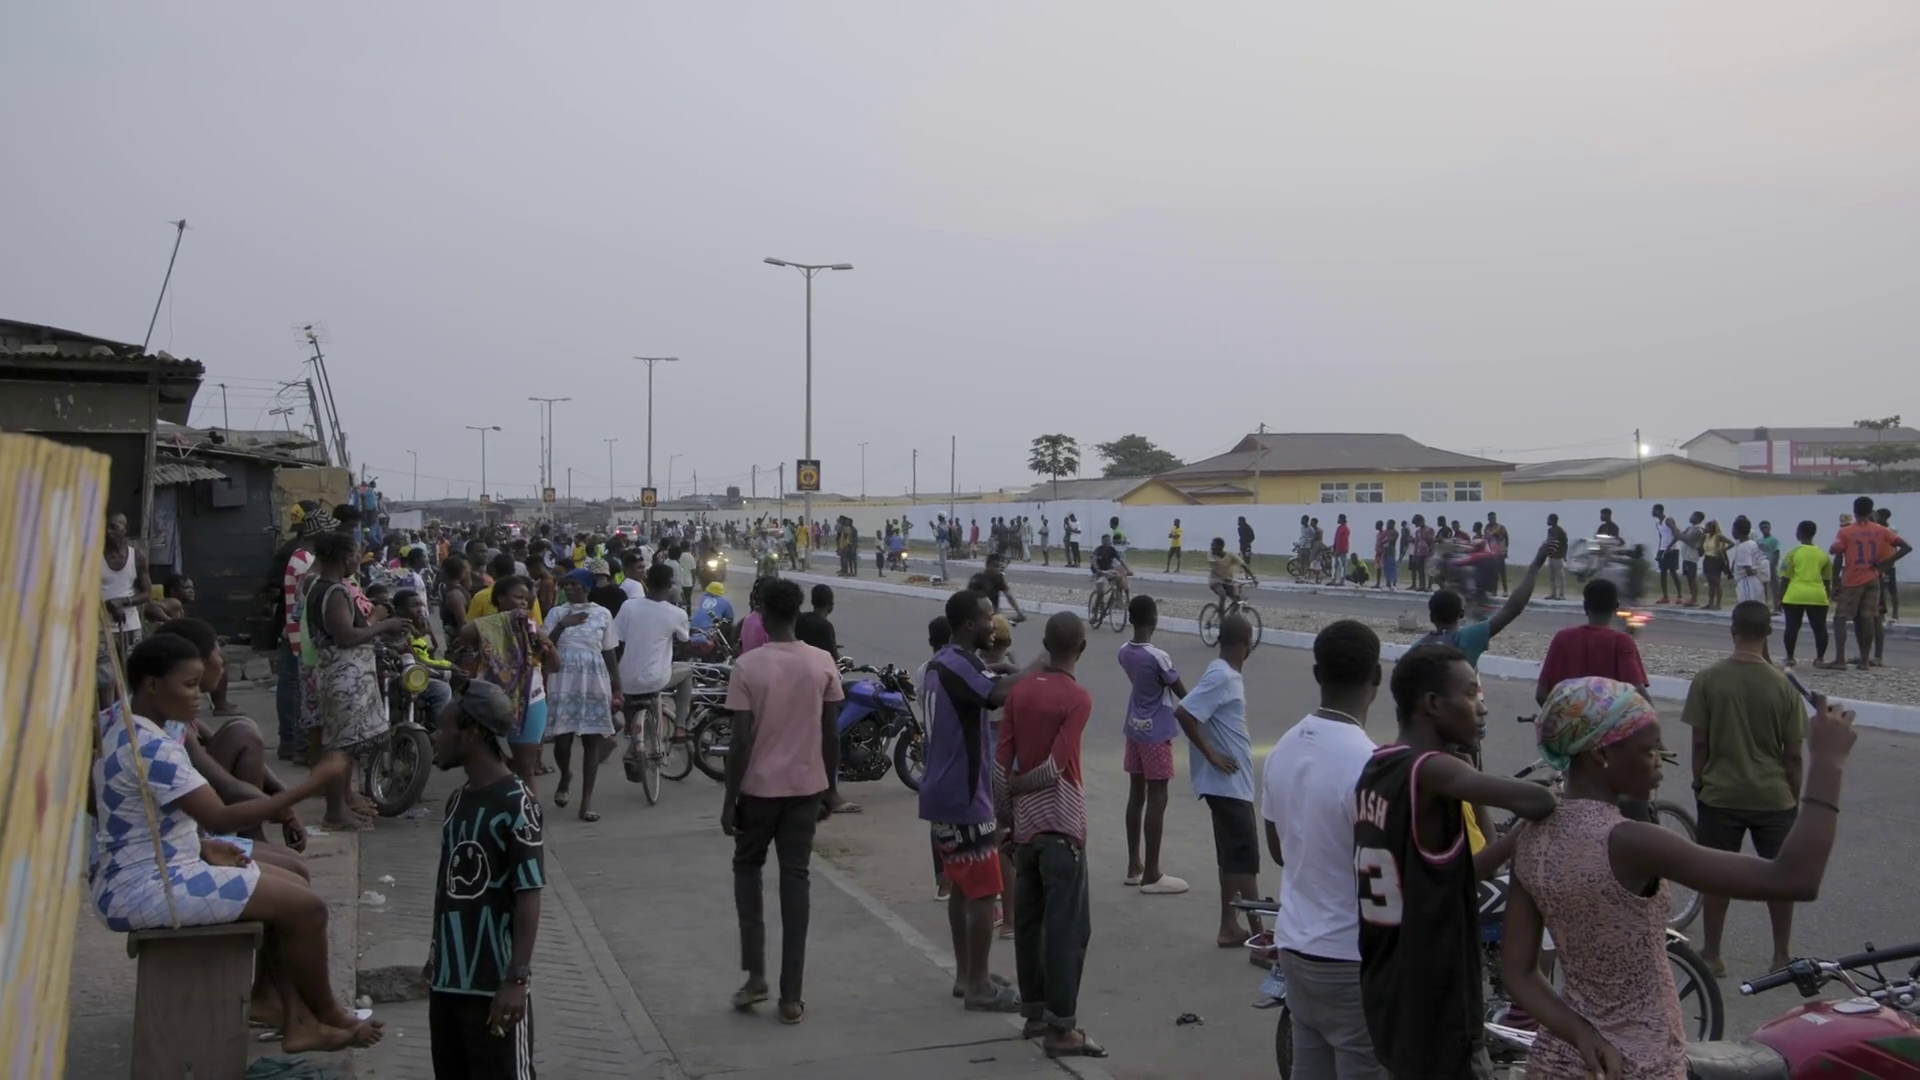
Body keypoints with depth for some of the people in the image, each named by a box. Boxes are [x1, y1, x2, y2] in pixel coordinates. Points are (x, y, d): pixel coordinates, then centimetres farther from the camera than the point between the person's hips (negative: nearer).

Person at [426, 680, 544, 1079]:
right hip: (449, 976, 8)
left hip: (494, 982, -8)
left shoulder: (516, 805, -16)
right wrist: (436, 955, 19)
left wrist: (517, 978, -20)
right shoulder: (458, 800, 8)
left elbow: (528, 897, -17)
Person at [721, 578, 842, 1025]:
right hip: (806, 787, 2)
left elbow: (741, 741, -13)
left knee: (747, 867, 19)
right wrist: (829, 790, 12)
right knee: (795, 879, 8)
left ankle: (755, 975, 11)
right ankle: (791, 996, 9)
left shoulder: (747, 666, -12)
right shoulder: (823, 663, -4)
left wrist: (729, 799, -4)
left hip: (760, 787, -2)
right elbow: (831, 735, 1)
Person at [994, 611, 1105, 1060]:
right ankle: (1061, 1028, -2)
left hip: (1025, 824, 7)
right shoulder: (1077, 698, -13)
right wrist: (1015, 787, -3)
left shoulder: (1019, 691, 5)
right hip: (1060, 825, -6)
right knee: (1067, 927, -3)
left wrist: (1004, 811, 10)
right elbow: (1055, 768, -18)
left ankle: (1034, 1012, 23)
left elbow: (1001, 762, 3)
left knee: (1028, 921, 14)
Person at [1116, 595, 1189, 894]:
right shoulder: (1157, 656, -22)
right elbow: (1182, 694, -12)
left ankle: (1134, 866, 21)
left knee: (1136, 796, 13)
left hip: (1135, 729, 8)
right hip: (1156, 733, -7)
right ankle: (1151, 875, 3)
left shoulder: (1125, 652, 0)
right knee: (1156, 800, -1)